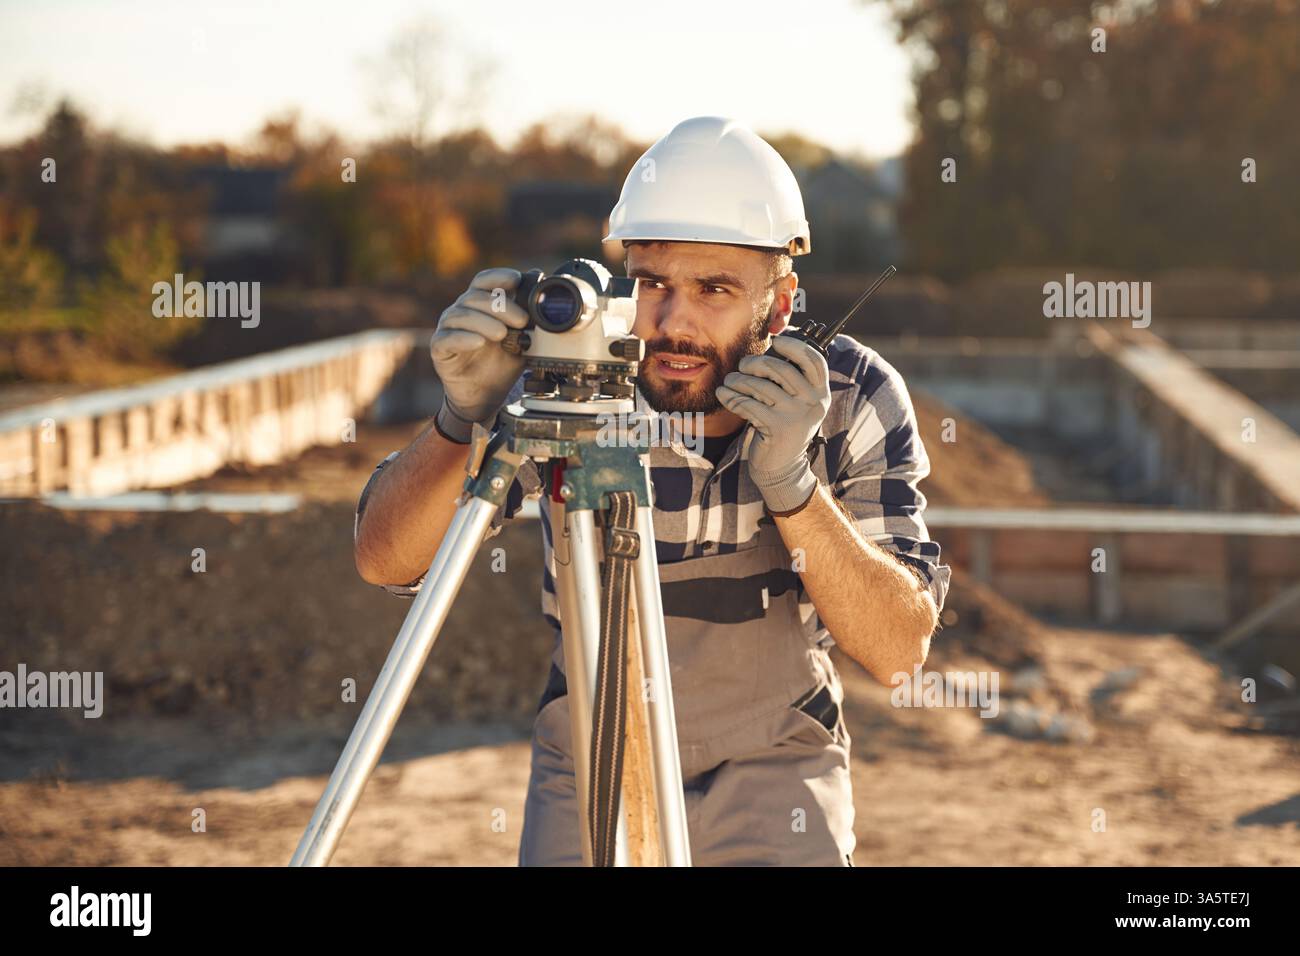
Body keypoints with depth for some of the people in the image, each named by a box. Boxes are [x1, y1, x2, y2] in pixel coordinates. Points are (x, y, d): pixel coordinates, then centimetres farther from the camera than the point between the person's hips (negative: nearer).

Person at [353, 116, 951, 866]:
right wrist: (466, 418, -39)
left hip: (778, 782, 0)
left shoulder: (853, 398, -16)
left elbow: (900, 650, -21)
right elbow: (384, 561, -21)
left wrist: (791, 482, -35)